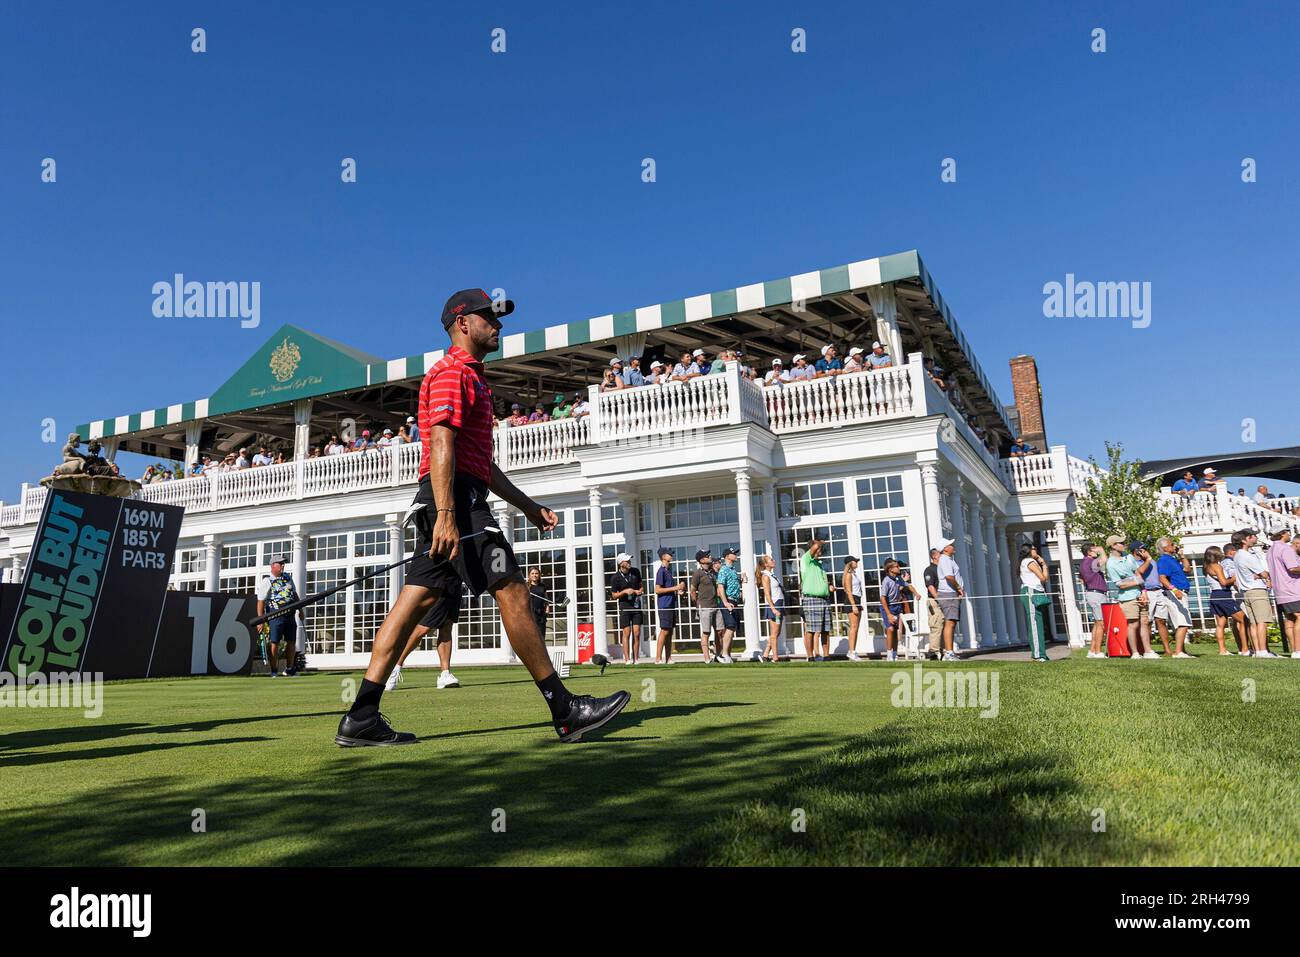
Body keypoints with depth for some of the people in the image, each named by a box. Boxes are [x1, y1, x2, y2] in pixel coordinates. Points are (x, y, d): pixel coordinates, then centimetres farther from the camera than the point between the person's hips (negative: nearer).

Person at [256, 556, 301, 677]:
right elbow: (261, 602, -10)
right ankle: (274, 671, 2)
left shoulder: (288, 577, 15)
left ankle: (289, 669, 20)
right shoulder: (266, 581, -5)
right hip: (275, 616, -6)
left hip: (290, 614, 6)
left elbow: (295, 594, 24)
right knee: (274, 643, -6)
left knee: (291, 641, 9)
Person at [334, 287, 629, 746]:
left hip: (451, 503, 11)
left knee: (415, 600, 5)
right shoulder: (452, 372, -4)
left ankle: (361, 718, 7)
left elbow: (481, 461, 31)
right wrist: (446, 514, -28)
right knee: (511, 590, -11)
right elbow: (441, 444, -18)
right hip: (455, 498, -11)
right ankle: (565, 709, -7)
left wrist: (527, 505, 28)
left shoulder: (470, 377, 29)